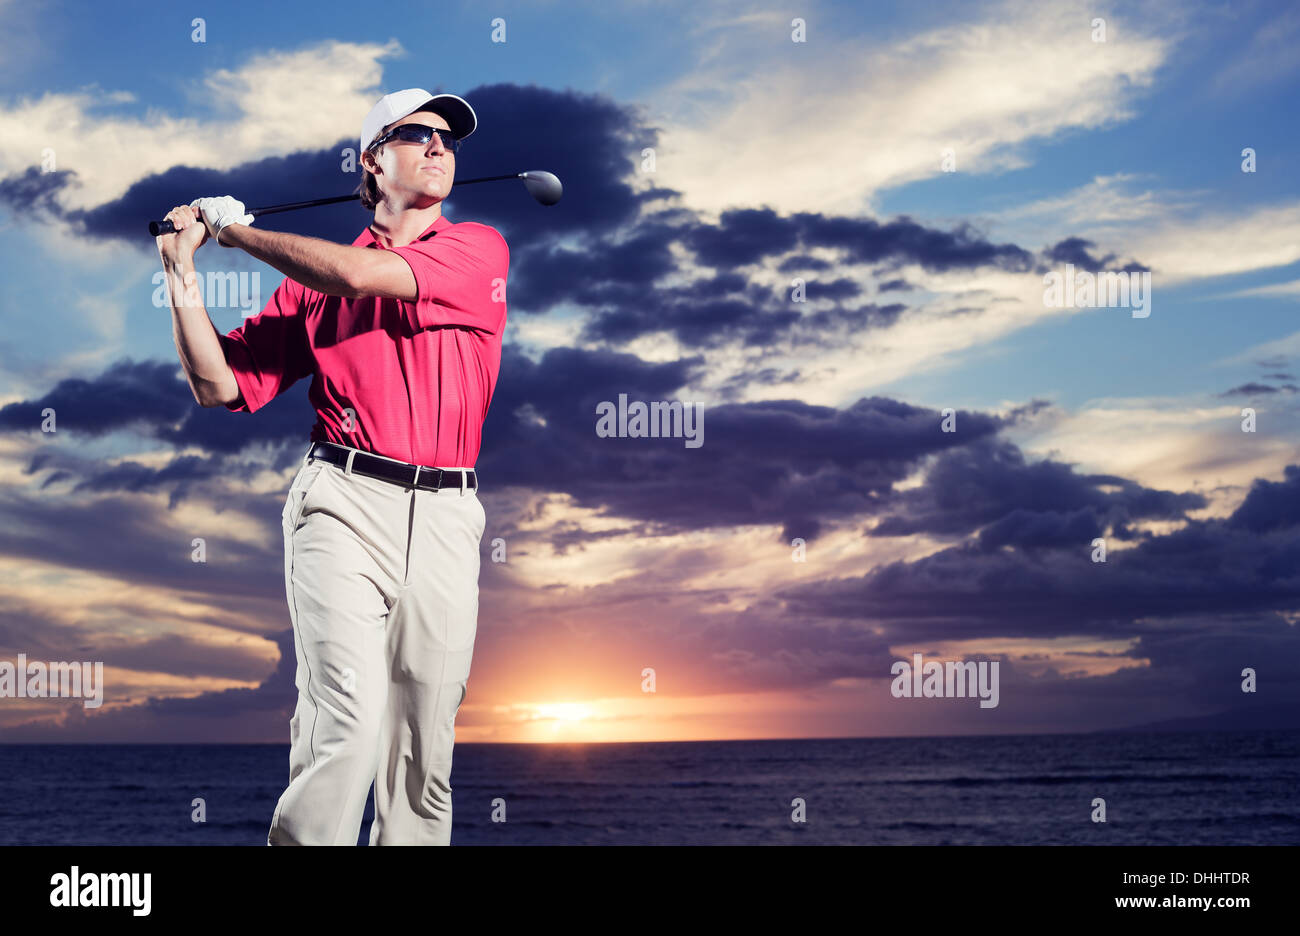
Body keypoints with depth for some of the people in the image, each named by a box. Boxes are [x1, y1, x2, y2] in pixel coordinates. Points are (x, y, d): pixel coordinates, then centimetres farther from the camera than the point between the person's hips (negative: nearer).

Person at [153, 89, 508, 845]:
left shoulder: (480, 249, 7)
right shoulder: (313, 275, 13)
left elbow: (365, 277, -9)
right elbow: (221, 385, 10)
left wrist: (239, 229, 2)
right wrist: (183, 272, 2)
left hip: (447, 518, 1)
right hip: (346, 500, -1)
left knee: (427, 746, 4)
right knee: (349, 719, -17)